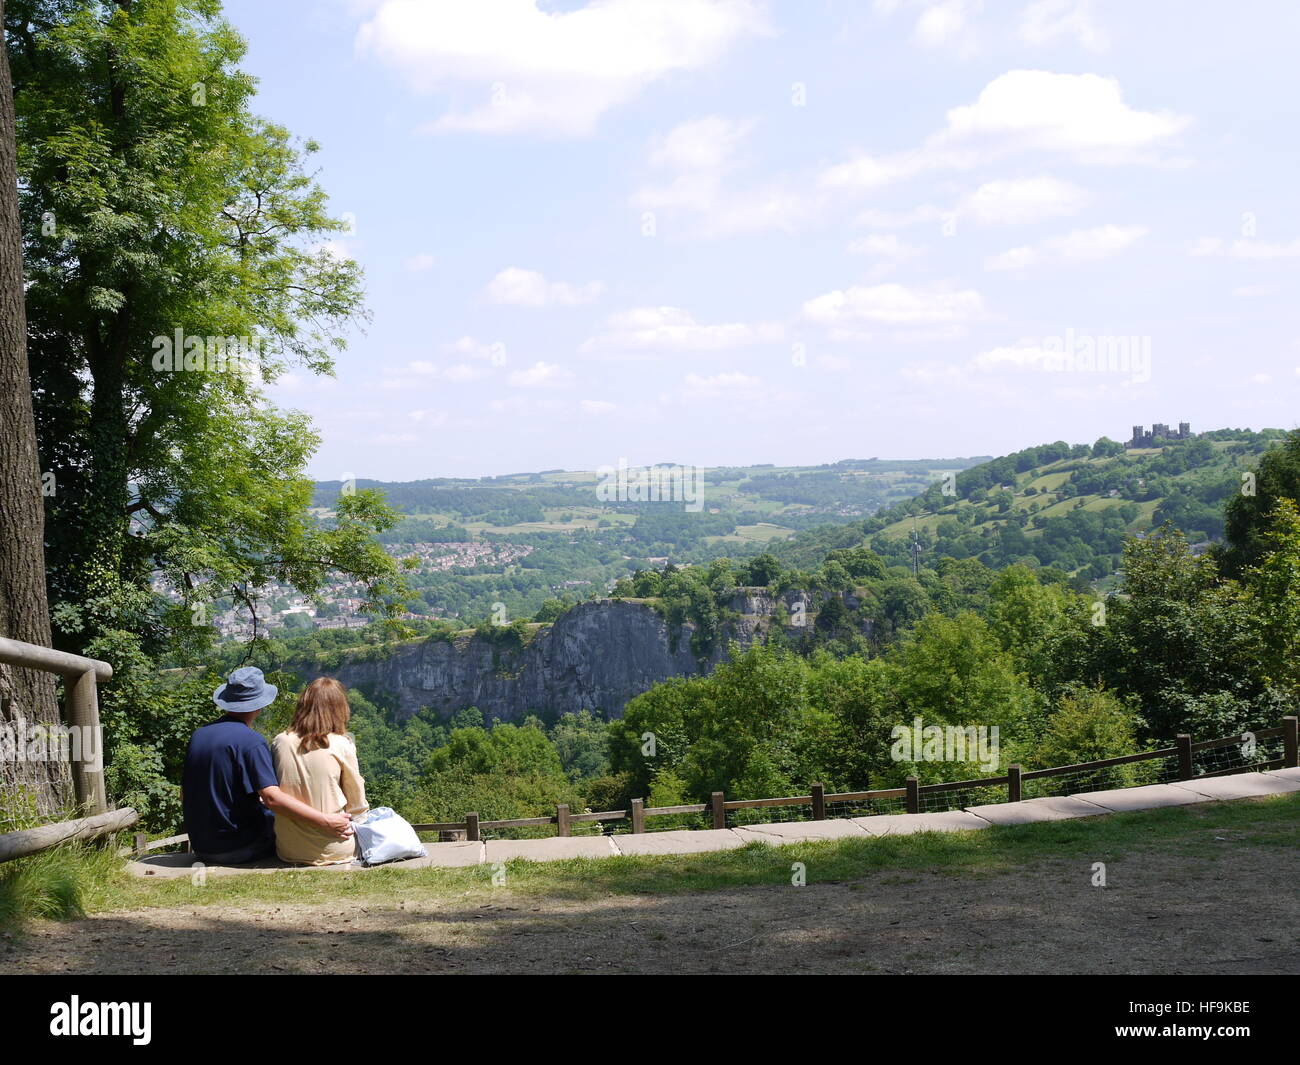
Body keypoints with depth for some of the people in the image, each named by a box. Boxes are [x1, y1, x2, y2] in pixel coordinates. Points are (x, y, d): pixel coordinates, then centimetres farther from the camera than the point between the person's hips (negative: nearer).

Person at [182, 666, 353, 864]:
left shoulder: (198, 735, 5)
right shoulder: (251, 742, -17)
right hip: (238, 849, -7)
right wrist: (324, 821, -29)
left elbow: (185, 796, 13)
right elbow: (272, 798, -27)